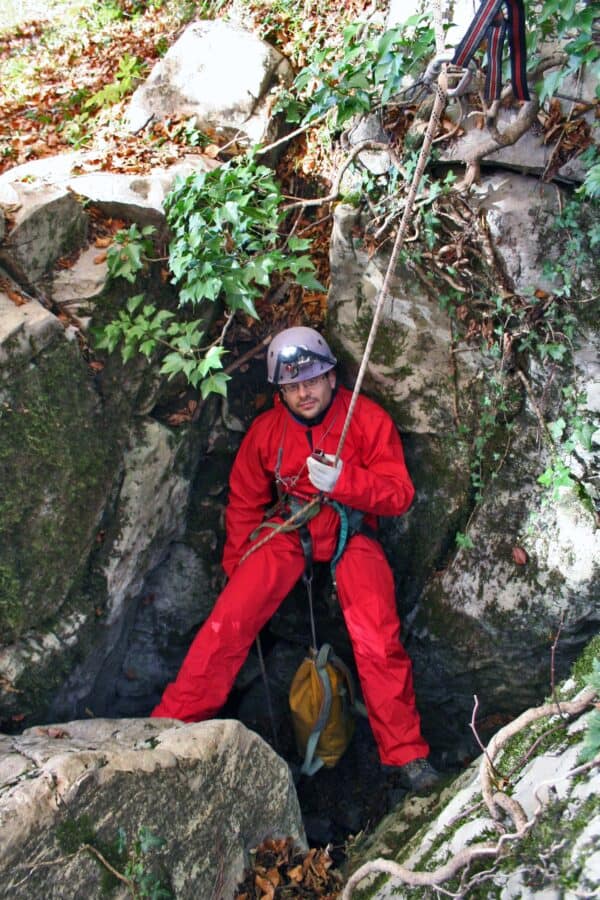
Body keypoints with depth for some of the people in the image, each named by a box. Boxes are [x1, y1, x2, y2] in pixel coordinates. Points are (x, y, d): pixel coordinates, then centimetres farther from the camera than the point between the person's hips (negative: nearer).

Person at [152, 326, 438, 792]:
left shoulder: (367, 419, -11)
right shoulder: (266, 431, -3)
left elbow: (399, 494, -12)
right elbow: (244, 502, 10)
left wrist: (341, 481, -28)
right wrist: (240, 567, 6)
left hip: (352, 531, -2)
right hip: (288, 529, 2)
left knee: (378, 640, -21)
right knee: (227, 621, -17)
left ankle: (406, 754, -3)